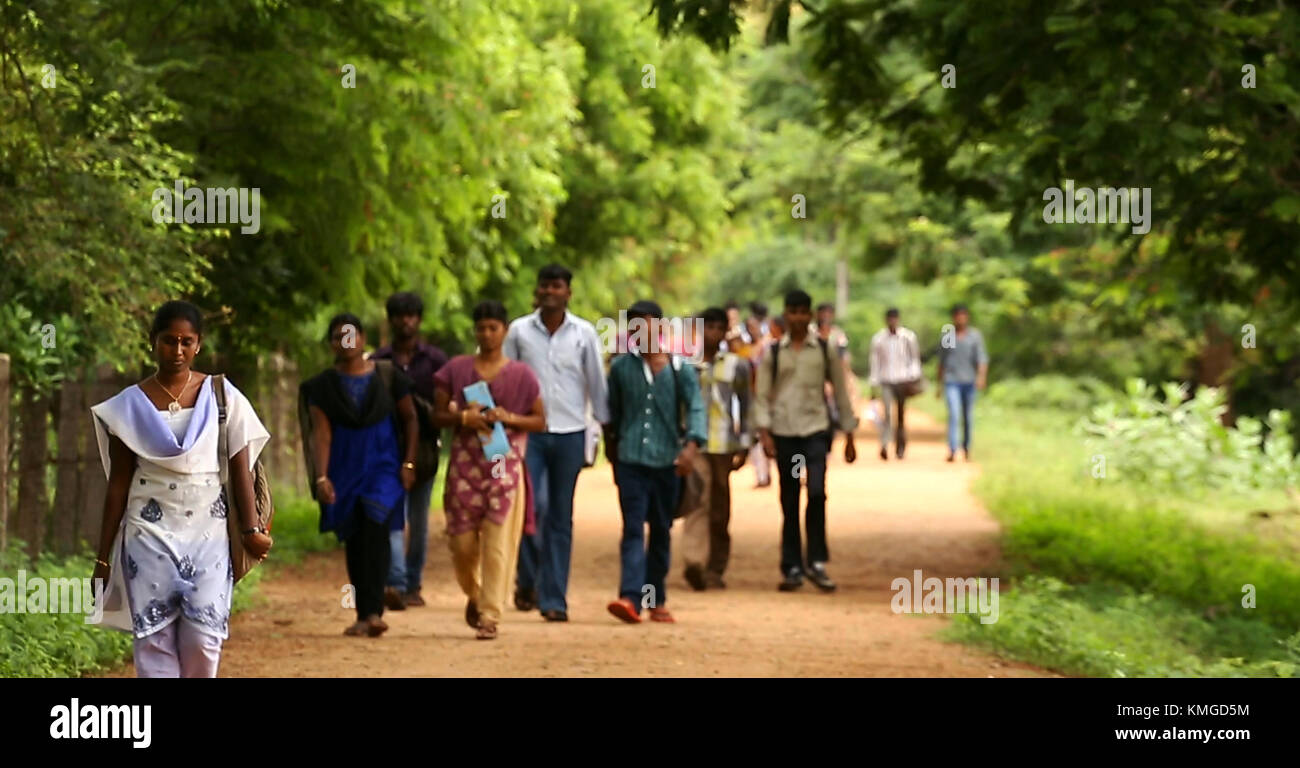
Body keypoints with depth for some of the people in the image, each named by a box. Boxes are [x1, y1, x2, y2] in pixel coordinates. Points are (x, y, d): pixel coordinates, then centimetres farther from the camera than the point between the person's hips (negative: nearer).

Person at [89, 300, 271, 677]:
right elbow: (118, 483, 6)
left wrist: (251, 529, -11)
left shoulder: (221, 396, 3)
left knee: (204, 638, -8)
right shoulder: (131, 405, 4)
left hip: (207, 535, 0)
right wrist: (104, 555, 6)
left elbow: (240, 468, 1)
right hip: (150, 535, 0)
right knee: (154, 640, -3)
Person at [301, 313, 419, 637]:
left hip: (383, 464, -2)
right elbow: (322, 432, -2)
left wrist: (409, 462, 0)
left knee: (374, 523, -21)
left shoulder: (388, 376, 2)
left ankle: (371, 612, -23)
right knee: (353, 538, 4)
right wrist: (321, 477, -12)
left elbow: (410, 419, 8)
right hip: (344, 467, 2)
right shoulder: (322, 385, 3)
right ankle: (366, 614, 13)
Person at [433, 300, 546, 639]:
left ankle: (490, 616, -3)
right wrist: (463, 417, -13)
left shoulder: (521, 375, 4)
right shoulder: (456, 370, 6)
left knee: (498, 544, -7)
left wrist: (508, 418, -11)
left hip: (505, 466, -1)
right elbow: (438, 415, 7)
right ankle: (473, 595, 32)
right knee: (462, 541, 2)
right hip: (465, 462, 1)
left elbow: (540, 420, 6)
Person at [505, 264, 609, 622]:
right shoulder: (519, 331, 3)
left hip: (570, 434, 1)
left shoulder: (584, 333, 4)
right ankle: (527, 579, 8)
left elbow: (597, 384, 8)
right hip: (528, 431, -1)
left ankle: (554, 598, 7)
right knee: (532, 507, -14)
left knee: (561, 518, 3)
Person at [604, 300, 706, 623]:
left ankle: (656, 599, 21)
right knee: (633, 528, -12)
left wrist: (691, 444, -23)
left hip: (667, 461, 0)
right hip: (631, 460, 0)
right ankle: (631, 597, -24)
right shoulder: (620, 367, 6)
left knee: (661, 531, 9)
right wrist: (611, 445, 21)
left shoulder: (679, 369, 1)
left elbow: (695, 409, -7)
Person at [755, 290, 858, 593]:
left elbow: (840, 391, 9)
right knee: (789, 502, 4)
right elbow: (762, 395, 5)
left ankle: (816, 562, -7)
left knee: (817, 492, -18)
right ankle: (792, 568, 11)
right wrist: (764, 431, -9)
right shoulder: (773, 352, 6)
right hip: (783, 432, 1)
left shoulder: (825, 349, 6)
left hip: (816, 430, -1)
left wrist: (849, 436, 8)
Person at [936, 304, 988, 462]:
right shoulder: (947, 336, 7)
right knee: (953, 414, -17)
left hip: (969, 381, 1)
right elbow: (941, 361, 14)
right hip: (951, 382, -1)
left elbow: (982, 358, -6)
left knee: (968, 417, 9)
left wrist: (982, 376, -24)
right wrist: (940, 385, 14)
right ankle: (952, 451, -25)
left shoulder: (975, 336, 3)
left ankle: (966, 449, 28)